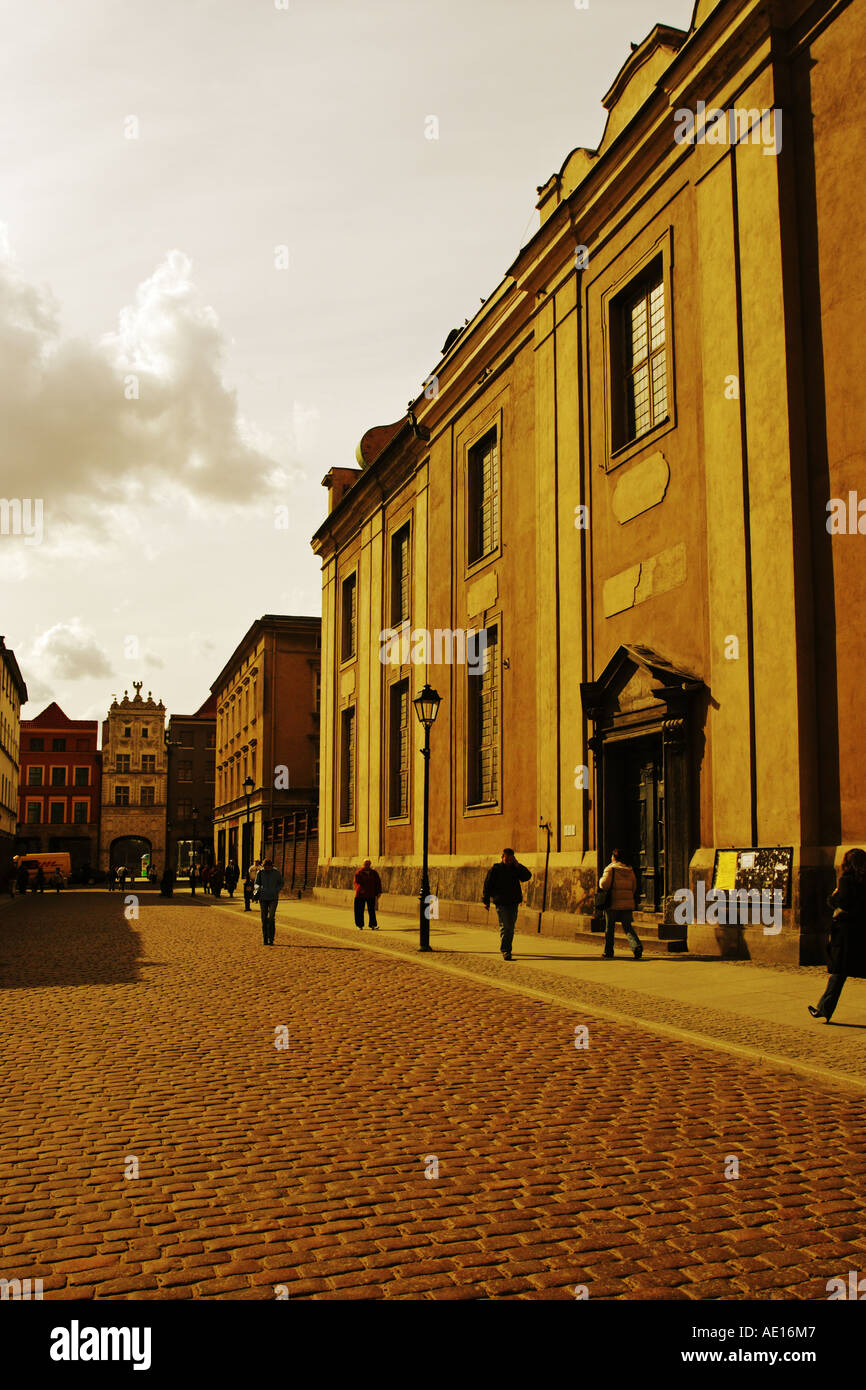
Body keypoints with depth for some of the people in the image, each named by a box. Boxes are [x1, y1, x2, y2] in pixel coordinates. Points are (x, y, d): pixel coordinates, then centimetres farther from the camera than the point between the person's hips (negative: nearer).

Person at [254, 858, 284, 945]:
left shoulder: (276, 872, -6)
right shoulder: (260, 872, -3)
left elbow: (281, 883, 6)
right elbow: (256, 883, 8)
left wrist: (276, 890, -10)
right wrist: (258, 888, -15)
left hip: (273, 898, -2)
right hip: (263, 898, 2)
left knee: (271, 918, -12)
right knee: (264, 919, 1)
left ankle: (271, 939, -6)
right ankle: (265, 939, 10)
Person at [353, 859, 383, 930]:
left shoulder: (373, 873, 9)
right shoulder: (358, 873, 0)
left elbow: (378, 882, 11)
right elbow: (356, 882, -8)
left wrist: (379, 892, 3)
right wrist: (360, 889, -26)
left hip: (371, 895, 1)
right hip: (360, 895, -1)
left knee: (371, 910, -3)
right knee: (360, 910, 3)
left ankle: (373, 925, 0)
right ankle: (360, 925, 15)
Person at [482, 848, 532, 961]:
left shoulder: (515, 869, 10)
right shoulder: (495, 869, -1)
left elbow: (527, 876, -1)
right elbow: (487, 885, 0)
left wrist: (518, 865, -10)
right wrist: (486, 901, -3)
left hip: (514, 903, 5)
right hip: (501, 903, -5)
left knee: (511, 927, 11)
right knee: (505, 927, -11)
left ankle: (507, 949, 23)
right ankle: (505, 951, -10)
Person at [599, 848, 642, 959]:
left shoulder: (610, 869, -7)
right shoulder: (630, 870, 9)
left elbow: (604, 884, -17)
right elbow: (634, 887, 13)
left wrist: (601, 880, 4)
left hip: (613, 904, -4)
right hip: (627, 904, 4)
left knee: (609, 928, 9)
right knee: (628, 927, 5)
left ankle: (608, 952, 15)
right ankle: (637, 945, -19)